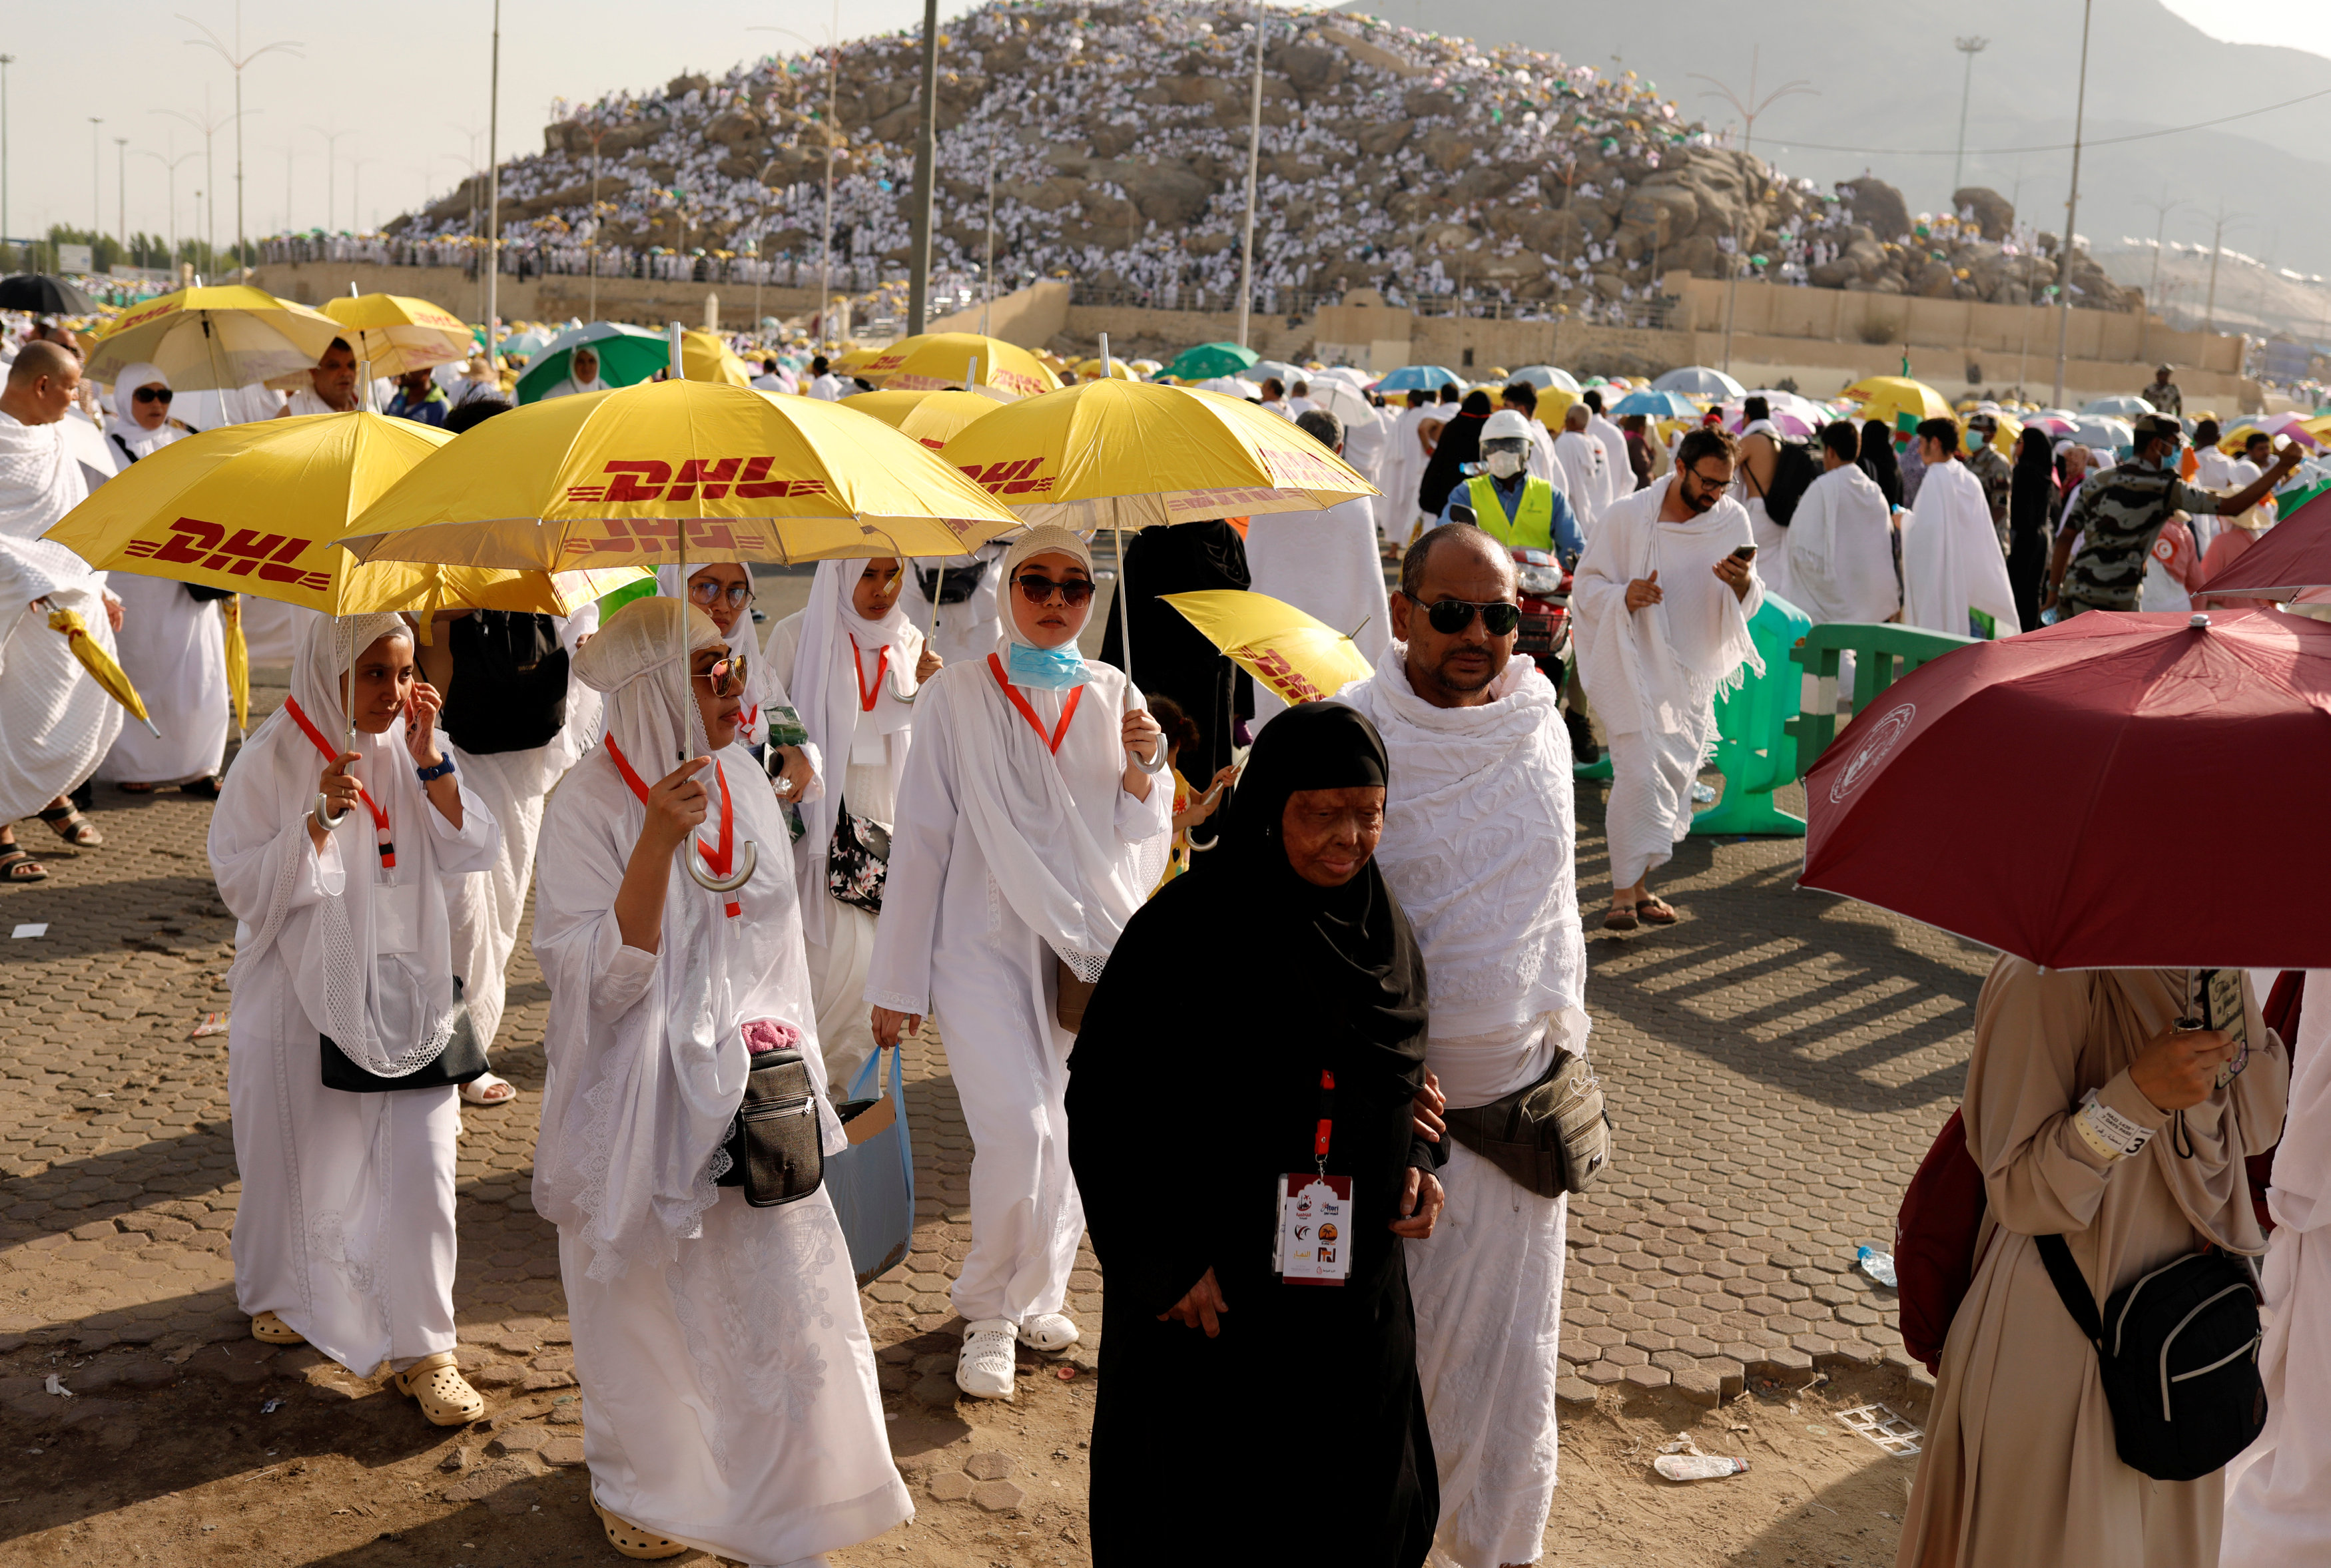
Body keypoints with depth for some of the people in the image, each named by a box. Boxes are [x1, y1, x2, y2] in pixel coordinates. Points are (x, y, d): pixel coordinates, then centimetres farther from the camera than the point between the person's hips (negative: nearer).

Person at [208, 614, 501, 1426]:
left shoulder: (410, 749, -1)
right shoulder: (272, 760, -11)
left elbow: (473, 850, -5)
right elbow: (242, 886, -13)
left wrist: (430, 759, -16)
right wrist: (319, 821, -26)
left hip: (405, 996, 2)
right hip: (303, 997, -2)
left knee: (420, 1169, -4)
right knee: (299, 1161, 15)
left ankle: (422, 1350, 8)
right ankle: (279, 1291, 45)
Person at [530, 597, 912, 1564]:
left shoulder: (740, 780, 2)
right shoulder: (588, 806, -15)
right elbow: (599, 977, -22)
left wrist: (784, 1046, 12)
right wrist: (657, 845, -31)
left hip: (744, 1089, 4)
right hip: (637, 1104, -4)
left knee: (781, 1293, 4)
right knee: (641, 1301, 13)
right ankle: (641, 1486, 39)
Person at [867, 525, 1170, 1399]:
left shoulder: (1116, 698, 9)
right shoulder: (957, 697, 1)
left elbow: (1142, 844, 9)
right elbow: (921, 837, 2)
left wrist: (1139, 772, -12)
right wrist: (896, 982, 2)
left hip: (1089, 945, 3)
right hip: (985, 941, -3)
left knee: (1070, 1137, 7)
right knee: (1018, 1129, -17)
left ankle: (1036, 1295, 30)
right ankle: (990, 1312, 4)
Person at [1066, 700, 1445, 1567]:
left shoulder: (1381, 922, 1)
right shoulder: (1190, 928, -18)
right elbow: (1108, 1099, -17)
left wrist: (1414, 1164, -2)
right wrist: (1168, 1263, -17)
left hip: (1357, 1287, 6)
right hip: (1215, 1289, -6)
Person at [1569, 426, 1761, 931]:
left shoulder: (1733, 519, 2)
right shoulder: (1629, 516, -10)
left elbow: (1748, 606, 6)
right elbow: (1586, 584, -4)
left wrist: (1743, 582, -18)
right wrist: (1625, 596, -24)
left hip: (1695, 672, 5)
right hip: (1635, 667, -5)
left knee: (1674, 778, 10)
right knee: (1639, 774, -15)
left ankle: (1640, 883, 23)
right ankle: (1625, 892, -7)